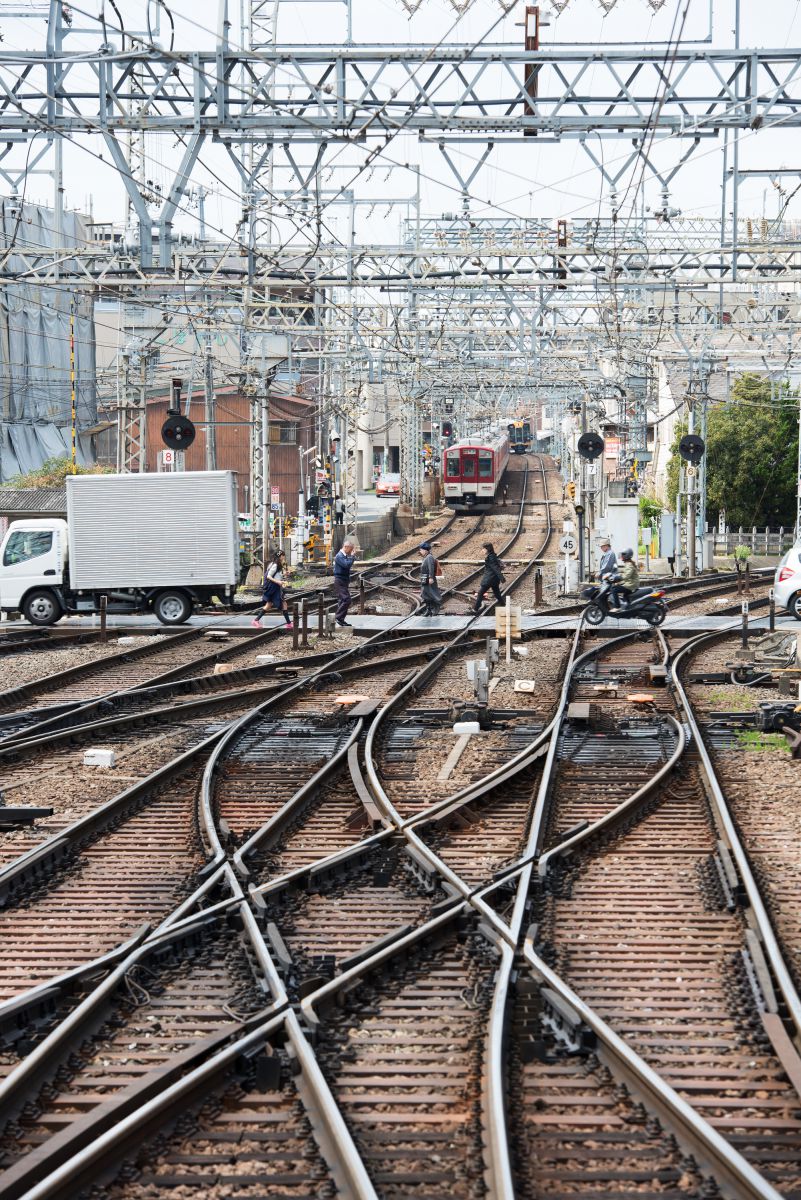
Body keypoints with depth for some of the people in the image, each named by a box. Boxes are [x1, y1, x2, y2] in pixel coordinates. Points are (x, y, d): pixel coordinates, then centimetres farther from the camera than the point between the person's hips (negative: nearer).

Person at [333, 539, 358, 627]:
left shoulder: (345, 556, 15)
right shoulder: (339, 556, -14)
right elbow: (346, 565, -28)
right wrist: (352, 556, -19)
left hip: (344, 581, 10)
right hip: (340, 581, -10)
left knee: (344, 600, 12)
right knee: (346, 600, -17)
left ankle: (341, 620, 17)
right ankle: (339, 618, -16)